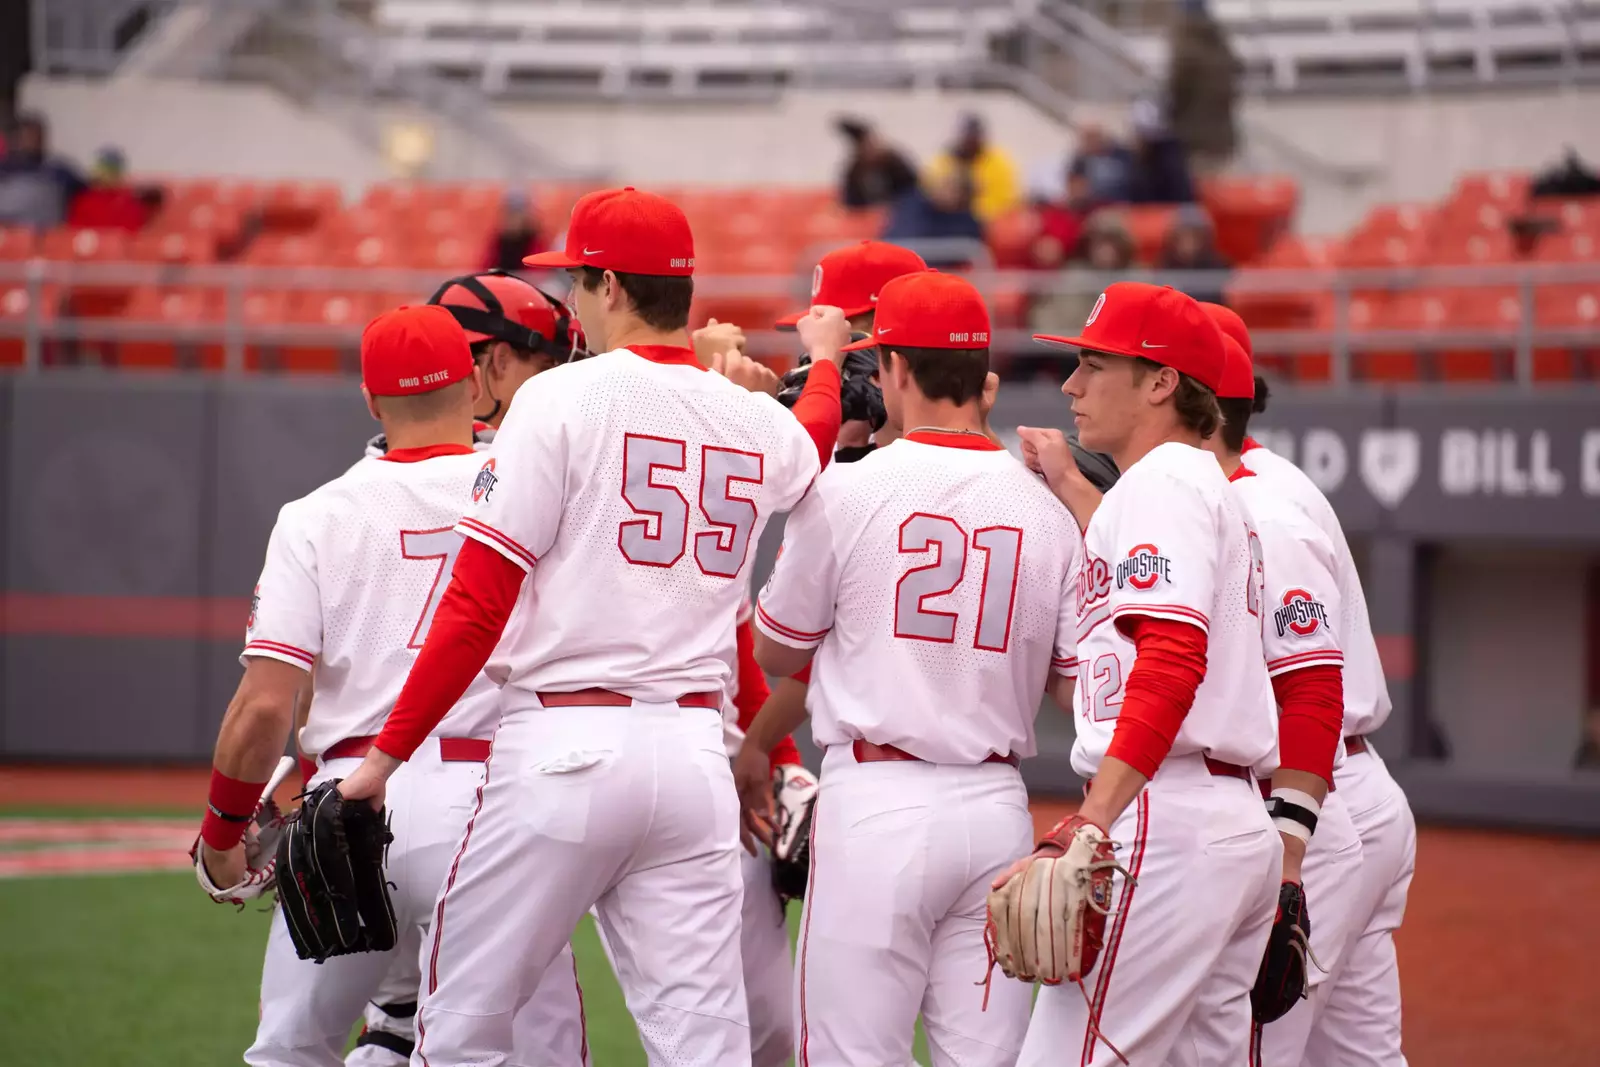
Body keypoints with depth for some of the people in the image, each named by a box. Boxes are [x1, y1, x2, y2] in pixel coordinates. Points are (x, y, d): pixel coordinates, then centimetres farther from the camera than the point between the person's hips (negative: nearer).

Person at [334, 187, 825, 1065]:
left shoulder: (561, 400, -5)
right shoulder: (763, 427, 8)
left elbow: (478, 605, -9)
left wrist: (387, 752, -4)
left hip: (564, 745, -5)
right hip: (695, 752, 5)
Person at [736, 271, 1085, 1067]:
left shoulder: (844, 491, -4)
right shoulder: (1048, 513, 5)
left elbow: (777, 652, 6)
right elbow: (1080, 690, 6)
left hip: (876, 802, -4)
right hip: (997, 809, 4)